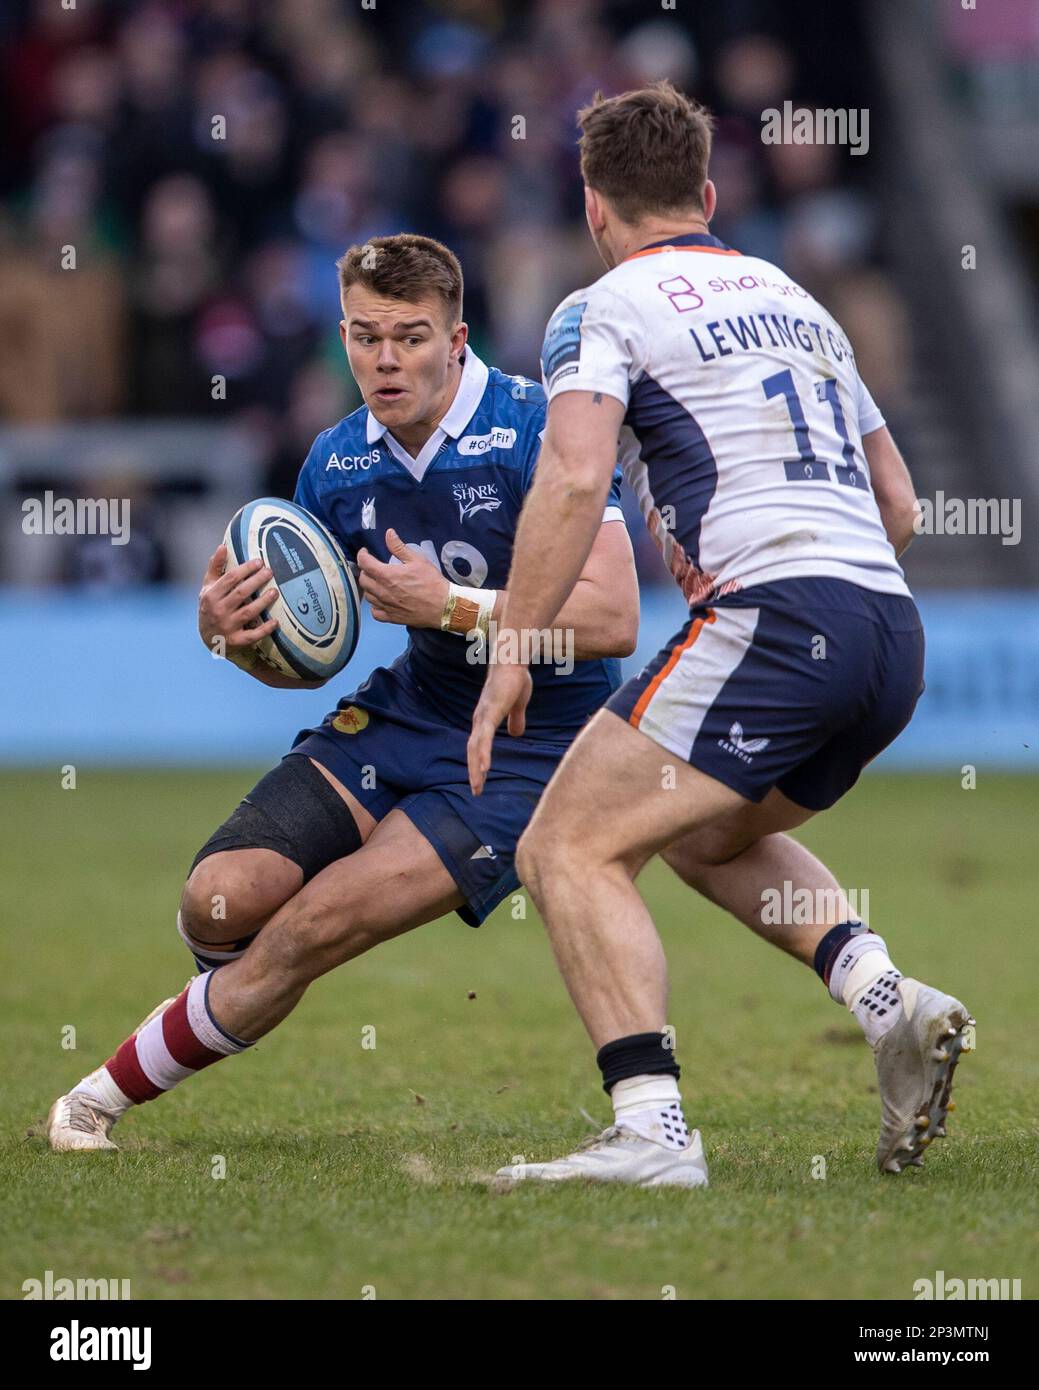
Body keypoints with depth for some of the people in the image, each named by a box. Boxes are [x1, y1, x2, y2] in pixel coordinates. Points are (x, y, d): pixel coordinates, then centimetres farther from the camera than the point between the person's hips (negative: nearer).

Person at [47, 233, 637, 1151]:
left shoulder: (538, 431, -19)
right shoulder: (339, 462, 0)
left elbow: (613, 620, -25)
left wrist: (451, 605, -26)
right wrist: (235, 633, -13)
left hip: (530, 749, -5)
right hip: (408, 712, 6)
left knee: (304, 934, -17)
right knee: (224, 900, -14)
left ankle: (108, 1095, 2)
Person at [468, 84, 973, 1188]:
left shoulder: (603, 310, 3)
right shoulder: (796, 302, 25)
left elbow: (574, 477, -14)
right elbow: (897, 502, 28)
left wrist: (511, 652, -11)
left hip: (772, 615, -8)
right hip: (892, 629, 8)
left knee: (568, 848, -5)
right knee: (707, 837, 29)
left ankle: (651, 1127, -20)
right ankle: (888, 1001, 7)